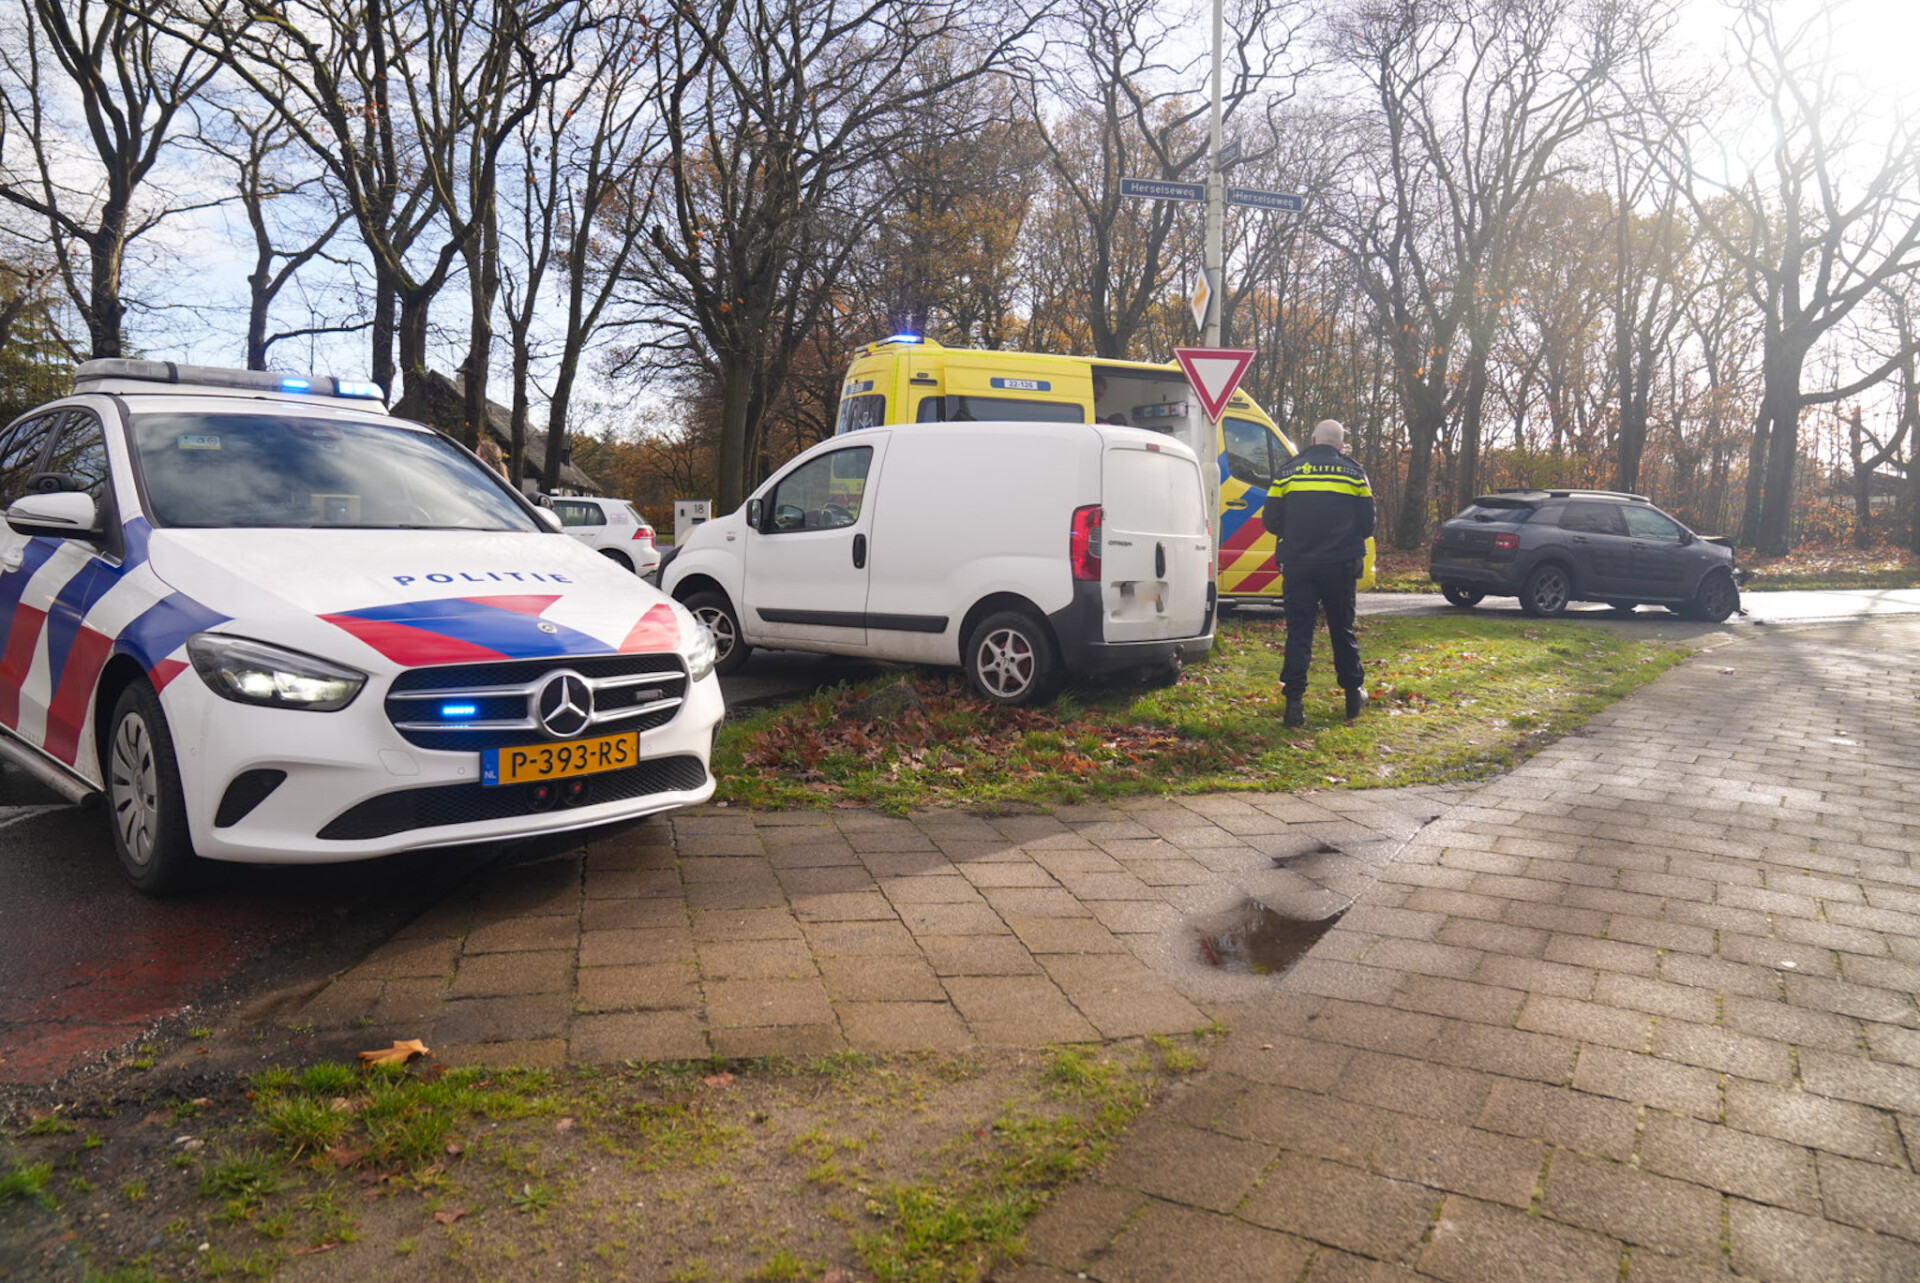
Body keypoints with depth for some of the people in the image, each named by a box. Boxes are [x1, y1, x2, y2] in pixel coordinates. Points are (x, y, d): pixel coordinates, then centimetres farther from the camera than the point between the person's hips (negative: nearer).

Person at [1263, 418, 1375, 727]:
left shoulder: (1289, 471, 3)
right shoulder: (1353, 472, 3)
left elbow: (1272, 521, 3)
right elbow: (1367, 523, 3)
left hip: (1298, 565, 0)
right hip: (1340, 565, 0)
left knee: (1298, 631, 2)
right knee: (1342, 629, 14)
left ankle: (1294, 700, -5)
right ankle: (1354, 692, 25)